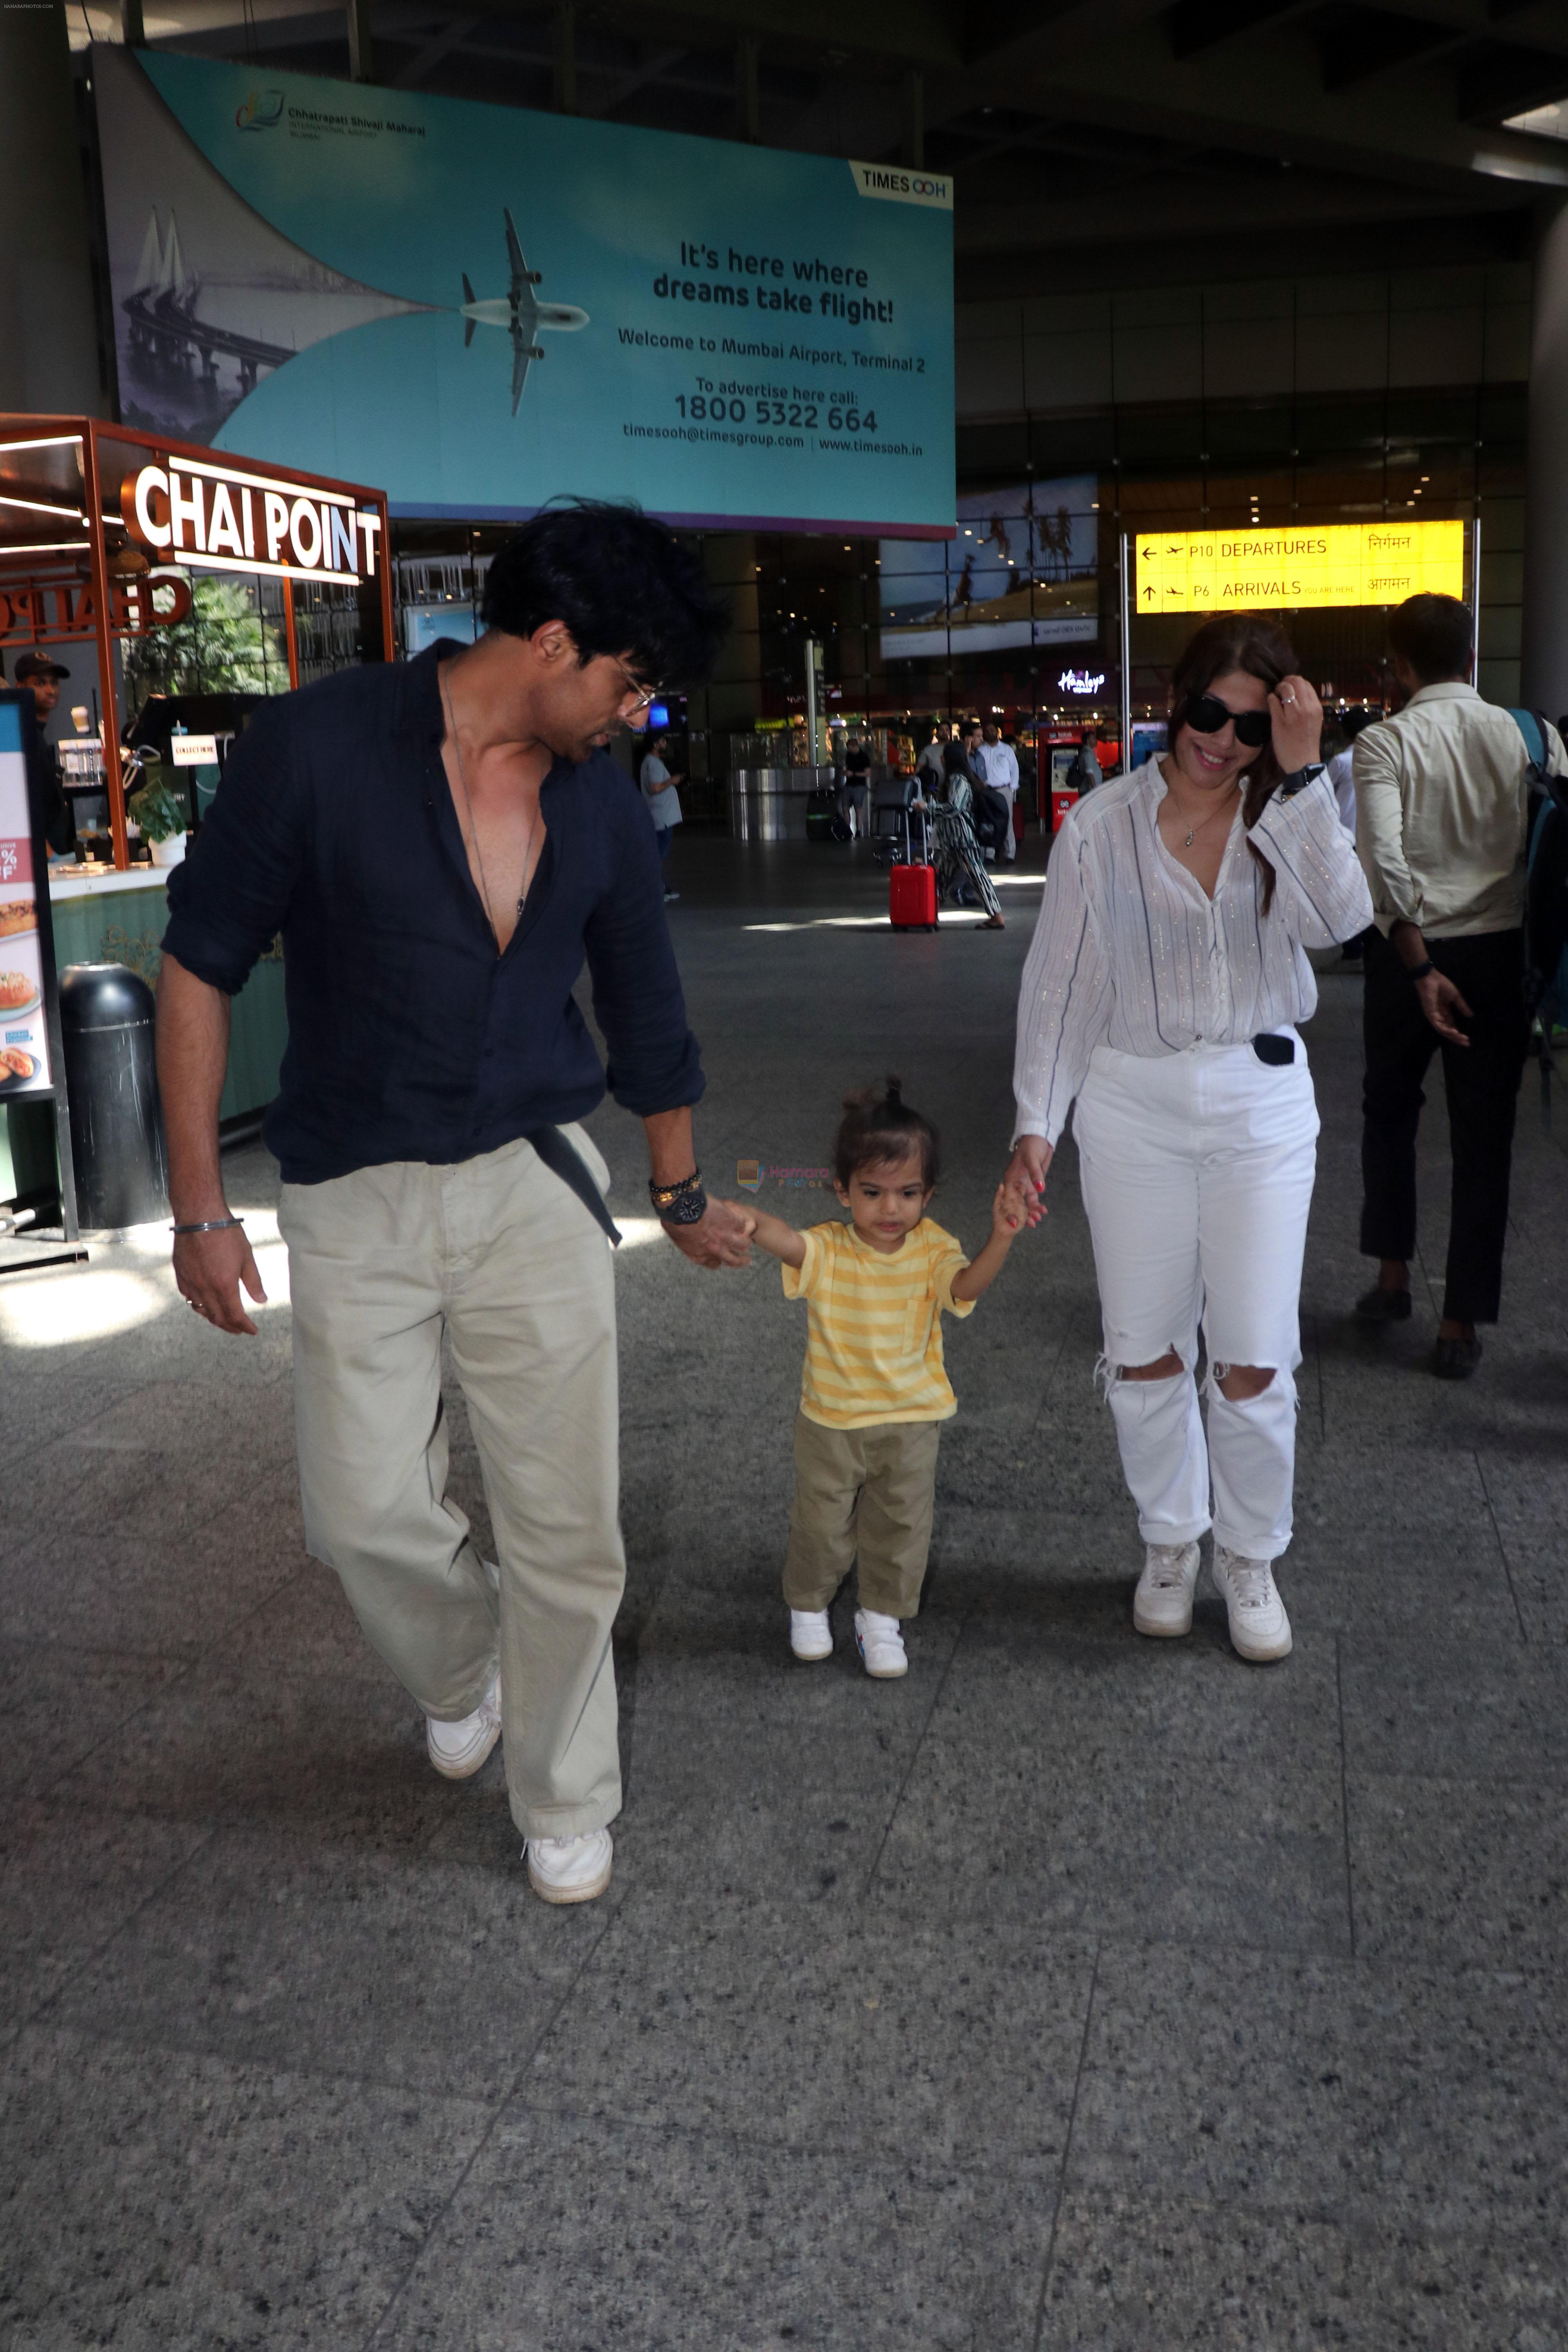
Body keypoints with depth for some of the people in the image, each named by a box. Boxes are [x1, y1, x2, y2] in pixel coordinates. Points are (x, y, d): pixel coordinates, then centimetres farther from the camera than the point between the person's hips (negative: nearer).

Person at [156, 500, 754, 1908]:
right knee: (365, 1511, 0)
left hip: (535, 1184, 3)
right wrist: (200, 1208, -7)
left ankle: (565, 1803, 28)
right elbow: (200, 965, -6)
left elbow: (645, 1010, 14)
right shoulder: (319, 746, -12)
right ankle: (461, 1669, 36)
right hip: (355, 1197, -2)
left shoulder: (604, 800, 1)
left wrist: (683, 1196, 25)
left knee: (567, 1526, 4)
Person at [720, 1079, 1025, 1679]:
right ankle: (808, 1605, 41)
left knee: (900, 1527, 13)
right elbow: (783, 1238, -37)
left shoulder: (933, 1250, -13)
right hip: (829, 1420, 0)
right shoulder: (826, 1251, -17)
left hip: (911, 1420, 1)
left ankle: (882, 1618, 35)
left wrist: (1000, 1240, -51)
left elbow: (967, 1285, -32)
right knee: (821, 1526, 15)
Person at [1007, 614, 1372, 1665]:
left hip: (1262, 1103, 0)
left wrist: (1301, 777, -20)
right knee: (1145, 1350, 8)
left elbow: (1341, 917, -17)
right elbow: (1059, 982, 2)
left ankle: (1252, 1559, 23)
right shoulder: (1104, 826, -1)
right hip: (1133, 1104, 0)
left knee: (1254, 1359, 1)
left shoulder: (1288, 816, 2)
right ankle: (1171, 1543, 30)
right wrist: (1036, 1122, -3)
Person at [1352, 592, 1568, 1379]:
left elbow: (1384, 859, -19)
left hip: (1413, 951, -1)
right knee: (1484, 1136, 6)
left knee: (1389, 1109, 22)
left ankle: (1392, 1275, 28)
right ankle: (1462, 1324, 9)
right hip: (1502, 951, 1)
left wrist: (1420, 967, -16)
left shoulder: (1384, 743, -6)